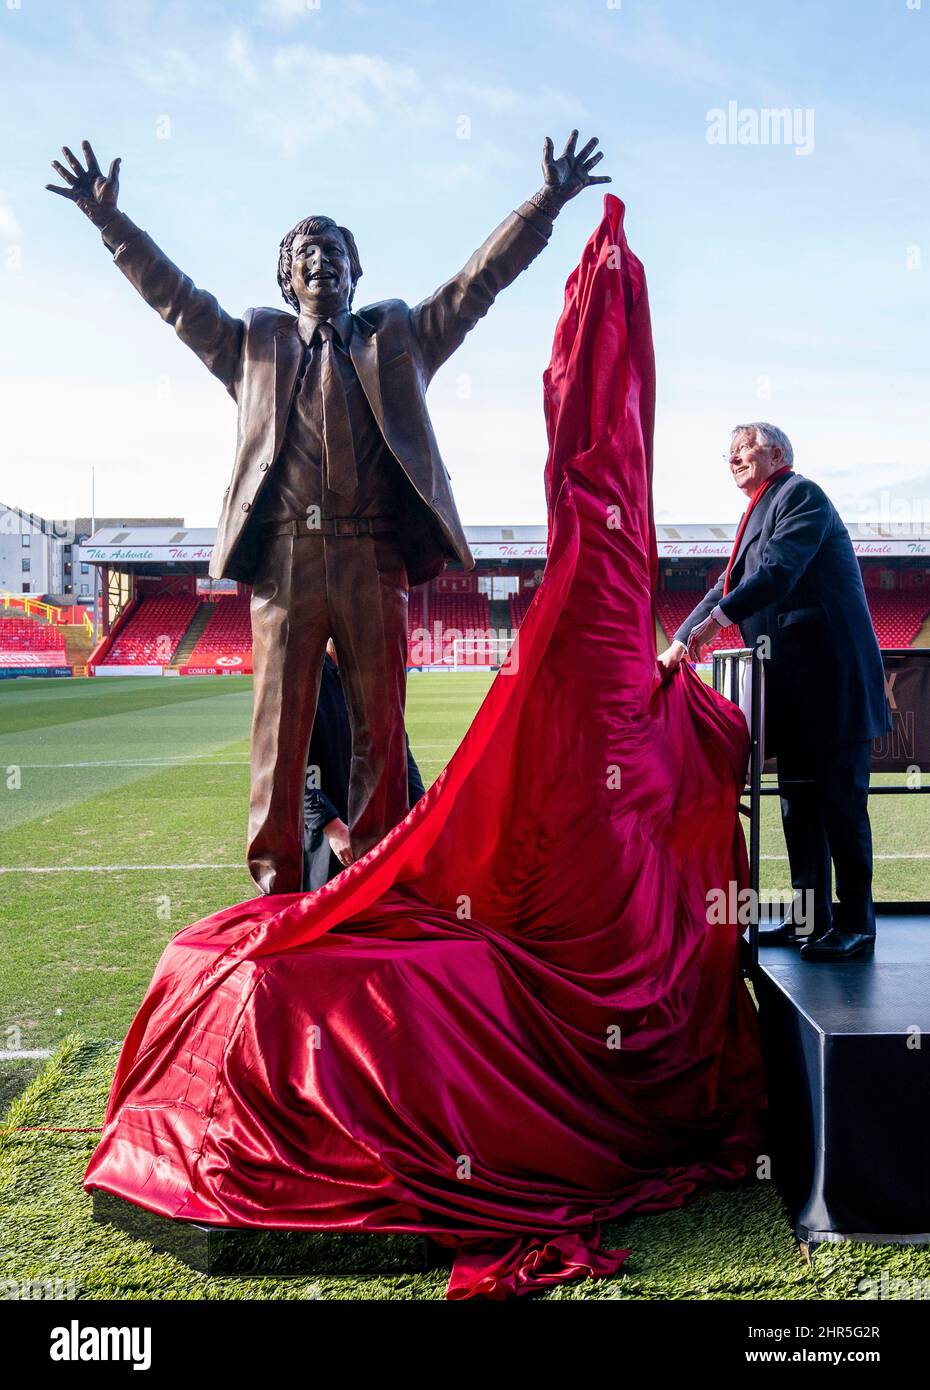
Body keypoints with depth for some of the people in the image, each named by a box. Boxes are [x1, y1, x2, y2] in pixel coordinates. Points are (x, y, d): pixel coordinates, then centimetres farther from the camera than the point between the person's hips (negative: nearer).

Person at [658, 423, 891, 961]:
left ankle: (856, 924, 2)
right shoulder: (759, 514, 22)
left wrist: (713, 621, -26)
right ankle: (811, 915, 18)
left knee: (839, 796, -6)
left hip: (830, 676, -9)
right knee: (799, 798, 10)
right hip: (795, 681, 10)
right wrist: (680, 643, 9)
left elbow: (779, 571, -21)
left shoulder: (800, 493, -6)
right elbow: (727, 588, 18)